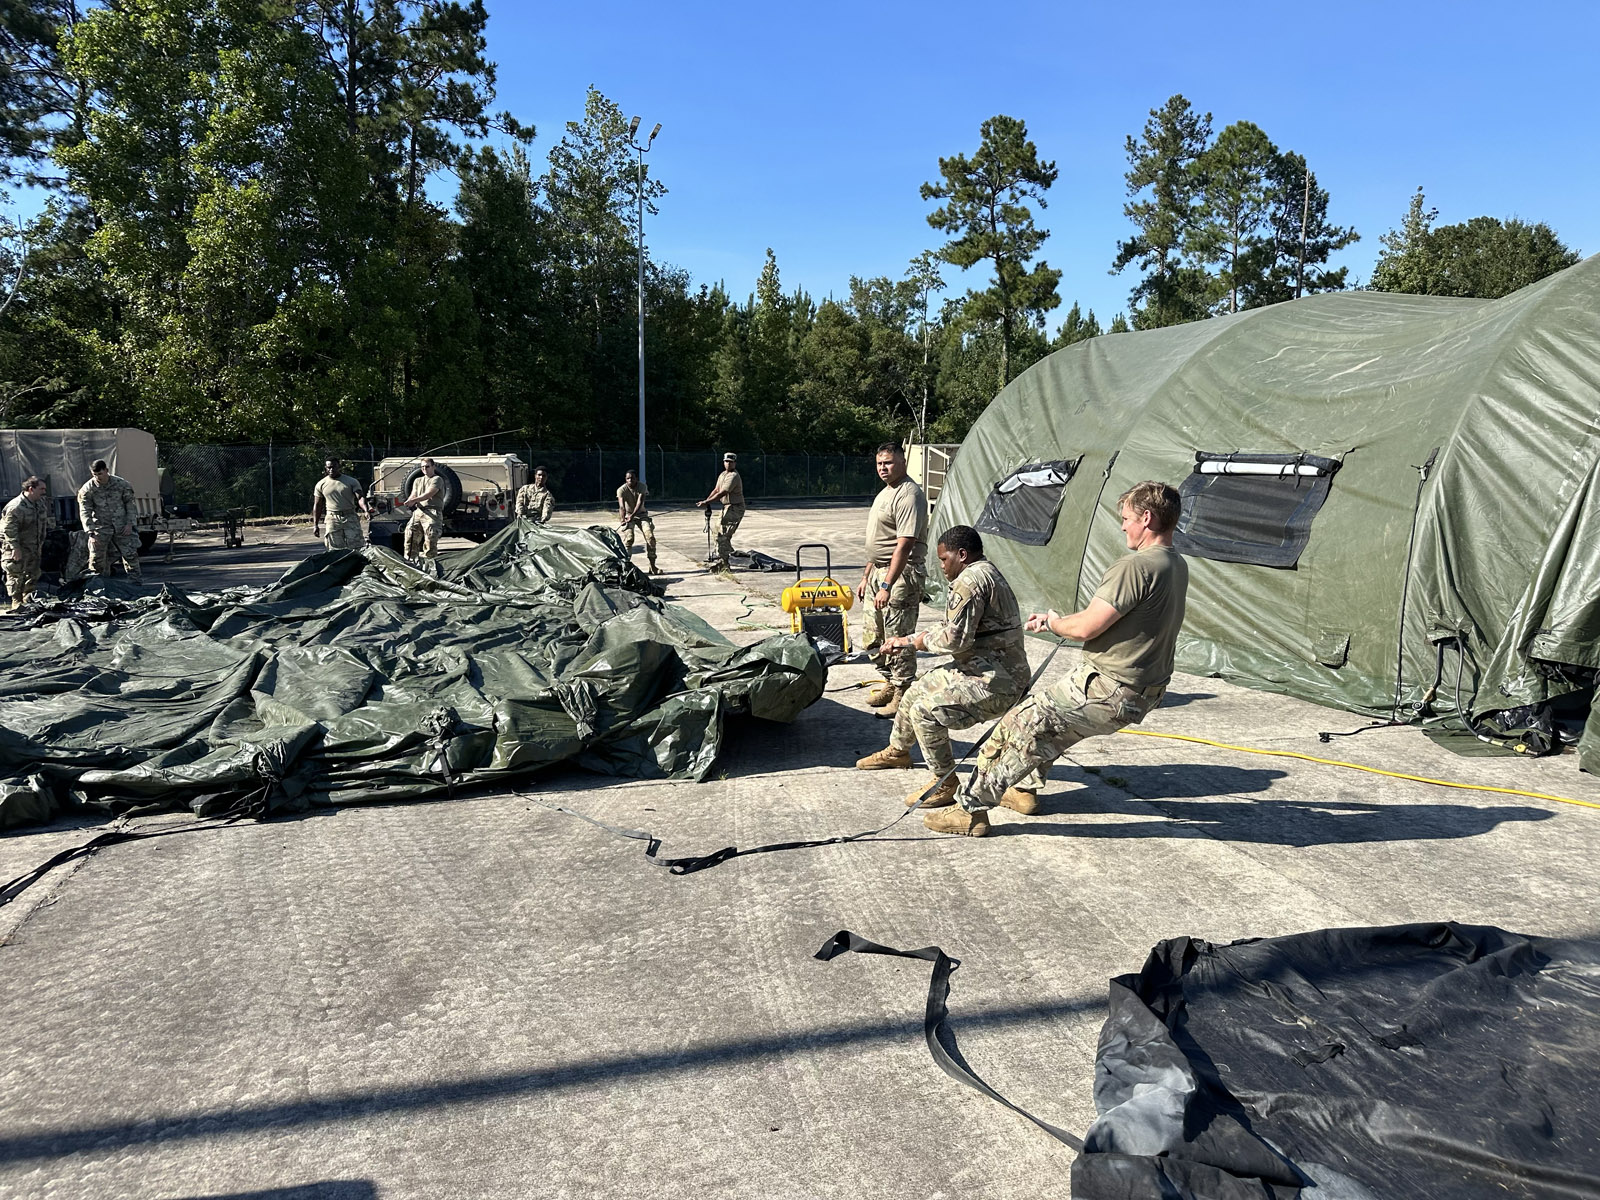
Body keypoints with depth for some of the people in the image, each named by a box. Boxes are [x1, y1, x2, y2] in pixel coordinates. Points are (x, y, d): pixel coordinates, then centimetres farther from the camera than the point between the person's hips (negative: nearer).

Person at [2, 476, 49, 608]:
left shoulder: (40, 503, 4)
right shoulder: (15, 507, -23)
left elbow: (44, 522, 18)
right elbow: (9, 529, -25)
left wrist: (40, 545, 18)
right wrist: (15, 547, -28)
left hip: (33, 547, 8)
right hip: (16, 548, -8)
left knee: (33, 574, 14)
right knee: (16, 575, -3)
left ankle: (29, 599, 25)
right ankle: (16, 601, 2)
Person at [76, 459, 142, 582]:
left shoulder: (121, 484, -4)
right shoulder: (87, 489, -7)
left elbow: (130, 504, 4)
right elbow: (85, 512, -8)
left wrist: (129, 523, -5)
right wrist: (90, 531, -18)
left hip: (121, 527, 0)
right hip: (101, 527, 0)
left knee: (130, 553, 1)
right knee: (96, 557, 0)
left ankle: (137, 581, 10)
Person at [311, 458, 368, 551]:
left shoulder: (351, 482, 2)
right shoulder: (321, 484, 8)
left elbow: (360, 497, -8)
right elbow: (317, 506, 13)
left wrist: (365, 510, -29)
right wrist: (315, 525, 8)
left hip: (350, 518, -1)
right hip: (333, 519, 2)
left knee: (356, 548, -7)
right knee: (335, 549, 0)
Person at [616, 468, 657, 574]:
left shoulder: (642, 487, -16)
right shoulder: (622, 490, -18)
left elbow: (640, 503, -29)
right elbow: (621, 506, -31)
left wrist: (632, 516, -45)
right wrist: (622, 520, -49)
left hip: (641, 514, 1)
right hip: (628, 515, -1)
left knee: (650, 536, -14)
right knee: (629, 538, -22)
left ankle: (652, 566, -5)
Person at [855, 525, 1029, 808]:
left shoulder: (970, 580, -19)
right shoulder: (986, 572, 15)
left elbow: (956, 638, -25)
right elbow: (958, 632, 22)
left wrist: (921, 641, -5)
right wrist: (905, 641, 21)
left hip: (997, 681, -11)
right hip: (979, 668, 11)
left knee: (925, 711, -22)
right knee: (915, 692, 20)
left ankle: (945, 784, -6)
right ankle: (897, 751, 44)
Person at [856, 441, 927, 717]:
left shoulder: (908, 495, -17)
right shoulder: (885, 492, 16)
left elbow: (904, 545, -23)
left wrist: (887, 586, -27)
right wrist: (866, 577, 22)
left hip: (901, 574, -10)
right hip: (878, 571, 10)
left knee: (897, 639, -5)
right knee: (872, 639, 17)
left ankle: (901, 694, 7)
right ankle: (890, 683, 32)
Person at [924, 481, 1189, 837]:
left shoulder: (1135, 566, -23)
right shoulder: (1177, 566, 8)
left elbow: (1086, 628, -23)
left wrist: (1053, 622, 0)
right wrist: (1059, 621, 13)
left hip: (1109, 691, -10)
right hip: (1145, 692, 10)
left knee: (1020, 726, -3)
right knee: (1045, 721, 28)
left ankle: (970, 810, 3)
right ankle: (1025, 789, 40)